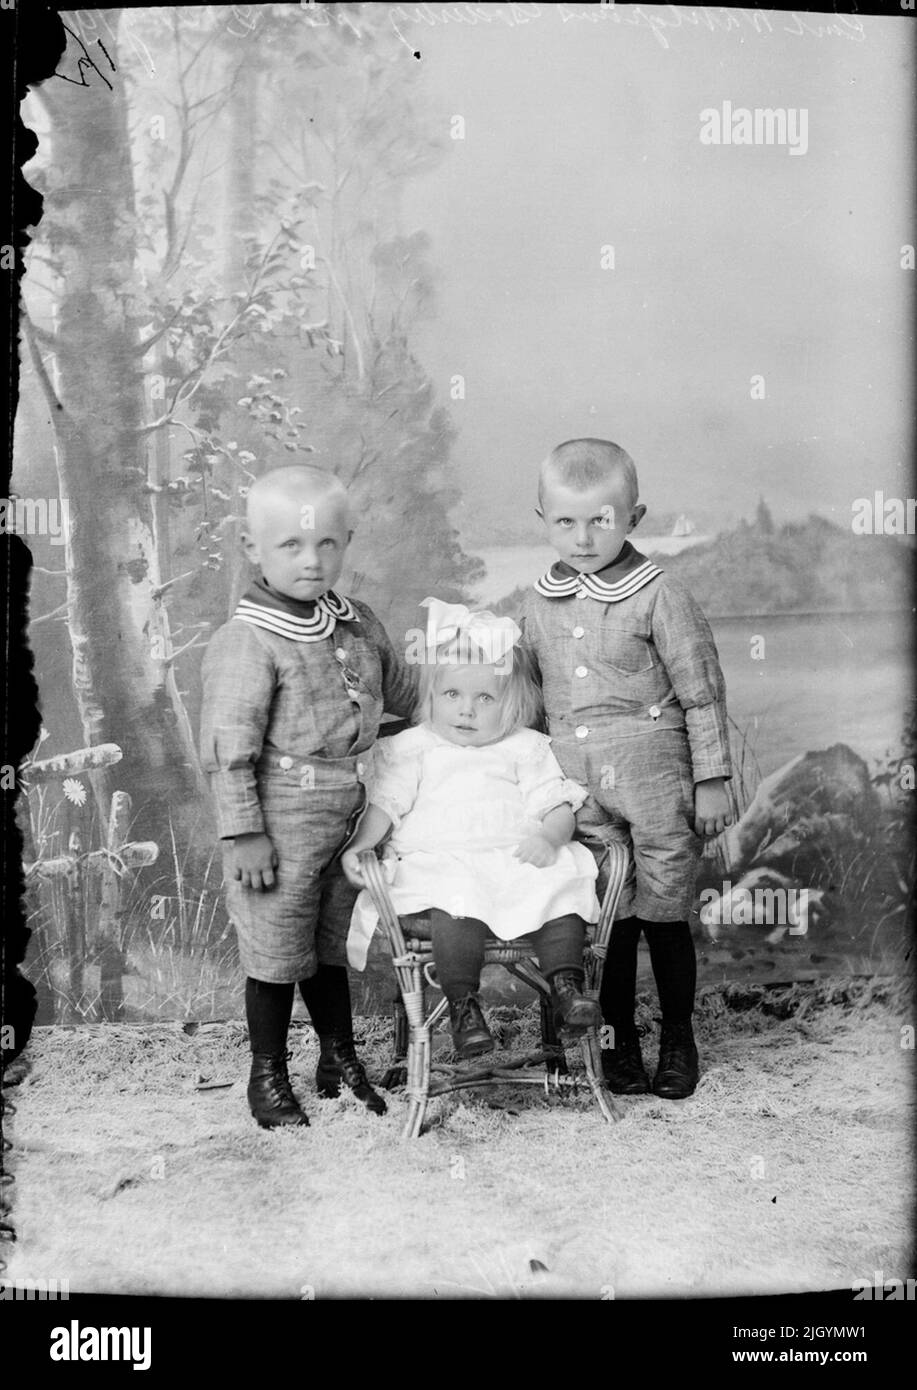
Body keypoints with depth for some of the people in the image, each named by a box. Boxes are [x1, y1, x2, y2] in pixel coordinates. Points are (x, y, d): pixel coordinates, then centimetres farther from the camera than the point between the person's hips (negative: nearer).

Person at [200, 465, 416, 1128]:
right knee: (278, 951, 7)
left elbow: (404, 692, 22)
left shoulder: (360, 624, 6)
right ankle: (269, 1074, 26)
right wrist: (243, 832, -17)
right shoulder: (246, 644, -16)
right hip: (283, 818, -6)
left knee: (333, 943, 20)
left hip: (351, 812, 6)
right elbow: (228, 749, -16)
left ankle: (341, 1059, 36)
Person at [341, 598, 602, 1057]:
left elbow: (559, 807, 10)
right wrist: (357, 846, -8)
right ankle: (463, 1005, -28)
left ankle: (566, 985, -19)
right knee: (455, 906, -34)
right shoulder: (410, 748, 17)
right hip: (440, 862, -2)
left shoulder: (526, 748, 18)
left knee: (563, 885, -26)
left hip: (518, 860, 2)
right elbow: (383, 804, 10)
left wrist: (550, 837, -12)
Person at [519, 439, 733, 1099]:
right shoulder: (538, 604, 5)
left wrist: (712, 780, -4)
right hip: (575, 785, 4)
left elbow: (702, 694, -5)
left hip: (653, 776, -3)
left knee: (663, 913, 7)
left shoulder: (660, 598, -9)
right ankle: (619, 1040, 25)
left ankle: (679, 1039, 26)